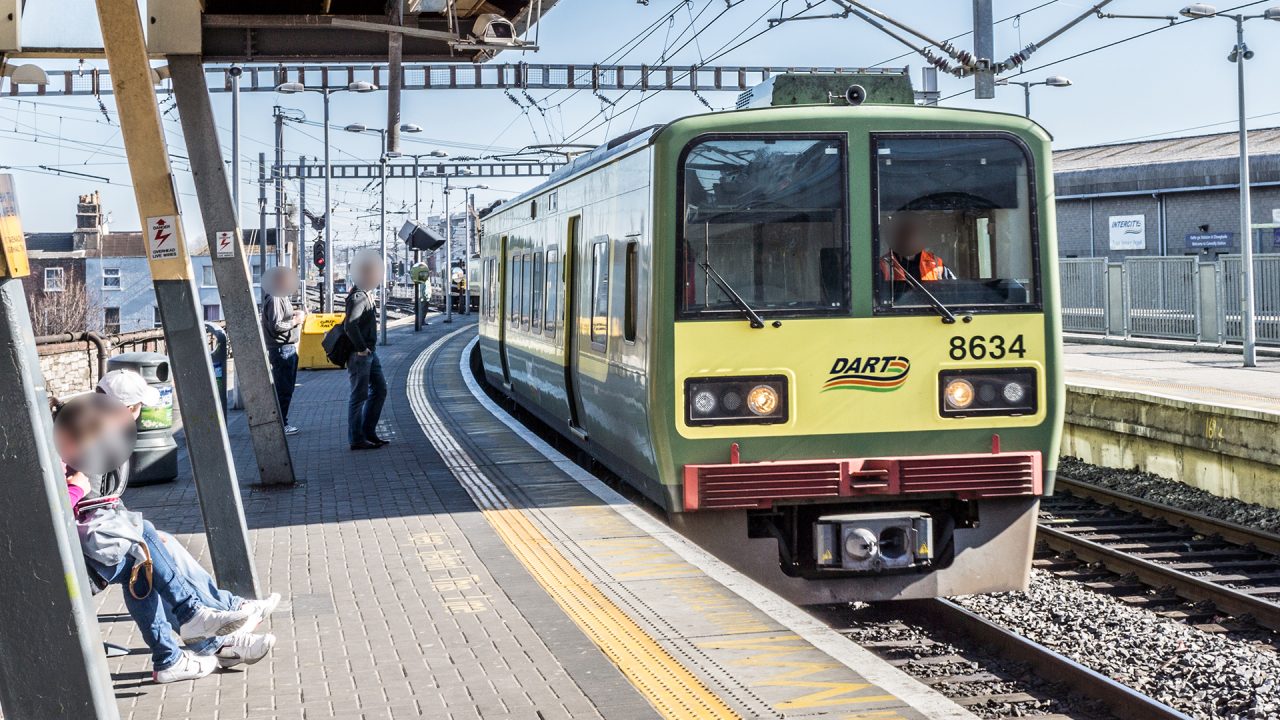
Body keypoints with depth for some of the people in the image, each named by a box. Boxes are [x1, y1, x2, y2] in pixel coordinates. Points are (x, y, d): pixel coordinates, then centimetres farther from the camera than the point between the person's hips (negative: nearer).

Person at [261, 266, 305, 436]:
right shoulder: (274, 299, -15)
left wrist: (296, 314, 6)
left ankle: (282, 422, 22)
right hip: (282, 350, -11)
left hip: (289, 348, 11)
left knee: (286, 388, 15)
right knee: (283, 389, -6)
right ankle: (280, 424, -1)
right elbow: (276, 326, -23)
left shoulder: (283, 298, 17)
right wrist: (295, 321, -13)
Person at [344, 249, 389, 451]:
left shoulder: (367, 294, 14)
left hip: (370, 352, 10)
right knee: (359, 395, -3)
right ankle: (357, 439, 4)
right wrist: (361, 348, -22)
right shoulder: (358, 297, -18)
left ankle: (368, 432, 21)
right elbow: (350, 325, -29)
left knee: (380, 389, 14)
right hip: (359, 355, -10)